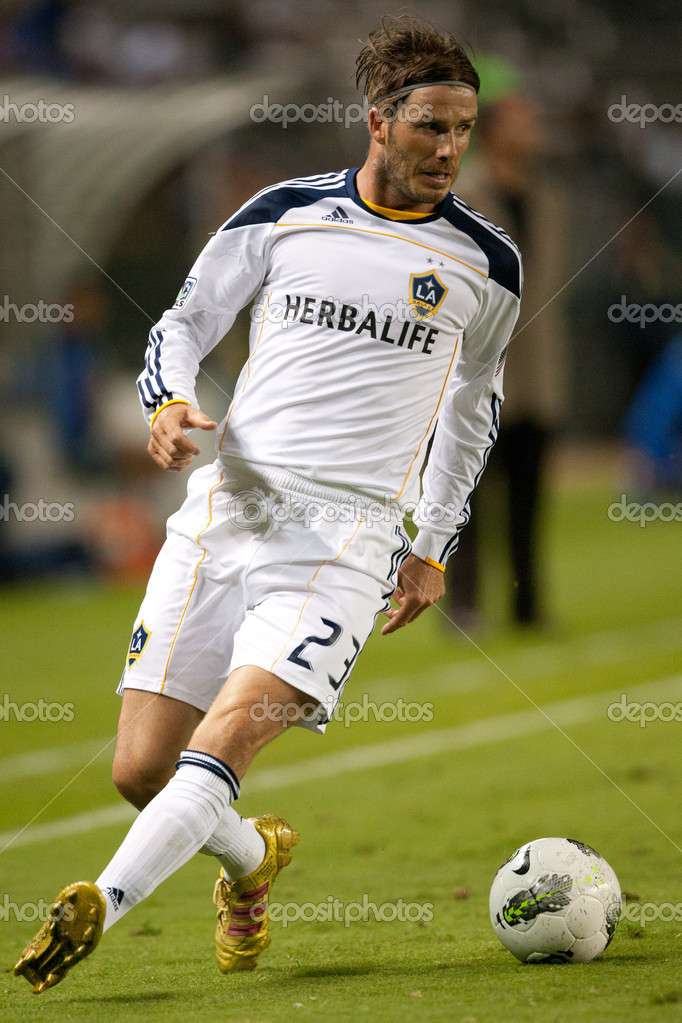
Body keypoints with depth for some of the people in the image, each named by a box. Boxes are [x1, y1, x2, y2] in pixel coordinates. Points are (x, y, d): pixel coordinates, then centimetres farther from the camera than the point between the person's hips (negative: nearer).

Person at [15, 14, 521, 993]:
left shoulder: (485, 263, 6)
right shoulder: (283, 214, 5)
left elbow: (475, 403, 22)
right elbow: (184, 323, 14)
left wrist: (435, 549, 19)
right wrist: (169, 406, -9)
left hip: (345, 541, -2)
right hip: (224, 510, 2)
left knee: (223, 741, -24)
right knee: (142, 771, 1)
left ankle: (96, 908, -24)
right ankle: (253, 859, 31)